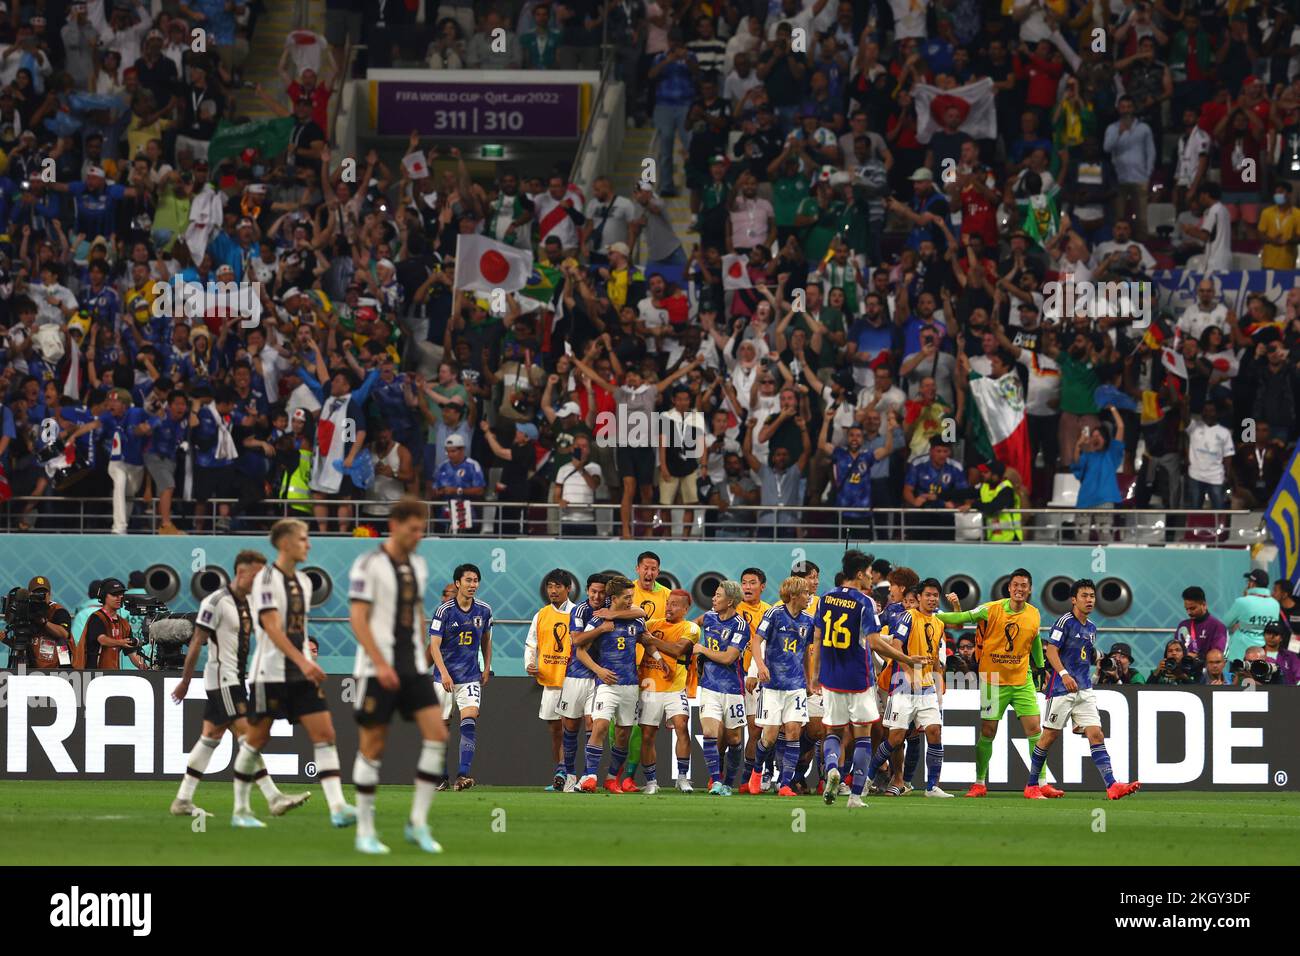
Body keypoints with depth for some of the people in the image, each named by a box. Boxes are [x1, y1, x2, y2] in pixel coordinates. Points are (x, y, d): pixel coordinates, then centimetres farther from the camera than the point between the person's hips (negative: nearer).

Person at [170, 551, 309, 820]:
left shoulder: (248, 603, 12)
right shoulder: (216, 603, -14)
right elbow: (196, 644, -11)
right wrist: (185, 682, -9)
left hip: (235, 681, 9)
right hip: (221, 679, -9)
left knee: (210, 738, 11)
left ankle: (183, 801, 15)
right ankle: (274, 798, -16)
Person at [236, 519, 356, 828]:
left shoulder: (303, 582, 13)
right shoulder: (267, 579, -11)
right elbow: (272, 628, -21)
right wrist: (303, 661, -30)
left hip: (301, 674, 7)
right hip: (271, 672, -7)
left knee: (324, 733, -7)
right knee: (257, 739, 2)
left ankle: (337, 808, -15)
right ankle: (240, 810, 15)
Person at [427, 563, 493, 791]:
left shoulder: (484, 610, 3)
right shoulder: (444, 611, -9)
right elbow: (434, 645, -13)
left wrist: (487, 669, 16)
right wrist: (443, 673, -25)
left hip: (471, 677, 2)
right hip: (444, 676, -2)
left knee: (470, 719, -18)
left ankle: (463, 775, -24)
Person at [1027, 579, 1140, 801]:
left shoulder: (1091, 628, 16)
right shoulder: (1065, 621, -7)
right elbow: (1051, 650, -16)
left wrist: (1096, 656, 6)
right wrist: (1064, 674, -28)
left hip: (1084, 689, 6)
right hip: (1062, 689, -6)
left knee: (1096, 735, -5)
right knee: (1050, 736, 0)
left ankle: (1112, 785, -15)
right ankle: (1031, 786, 12)